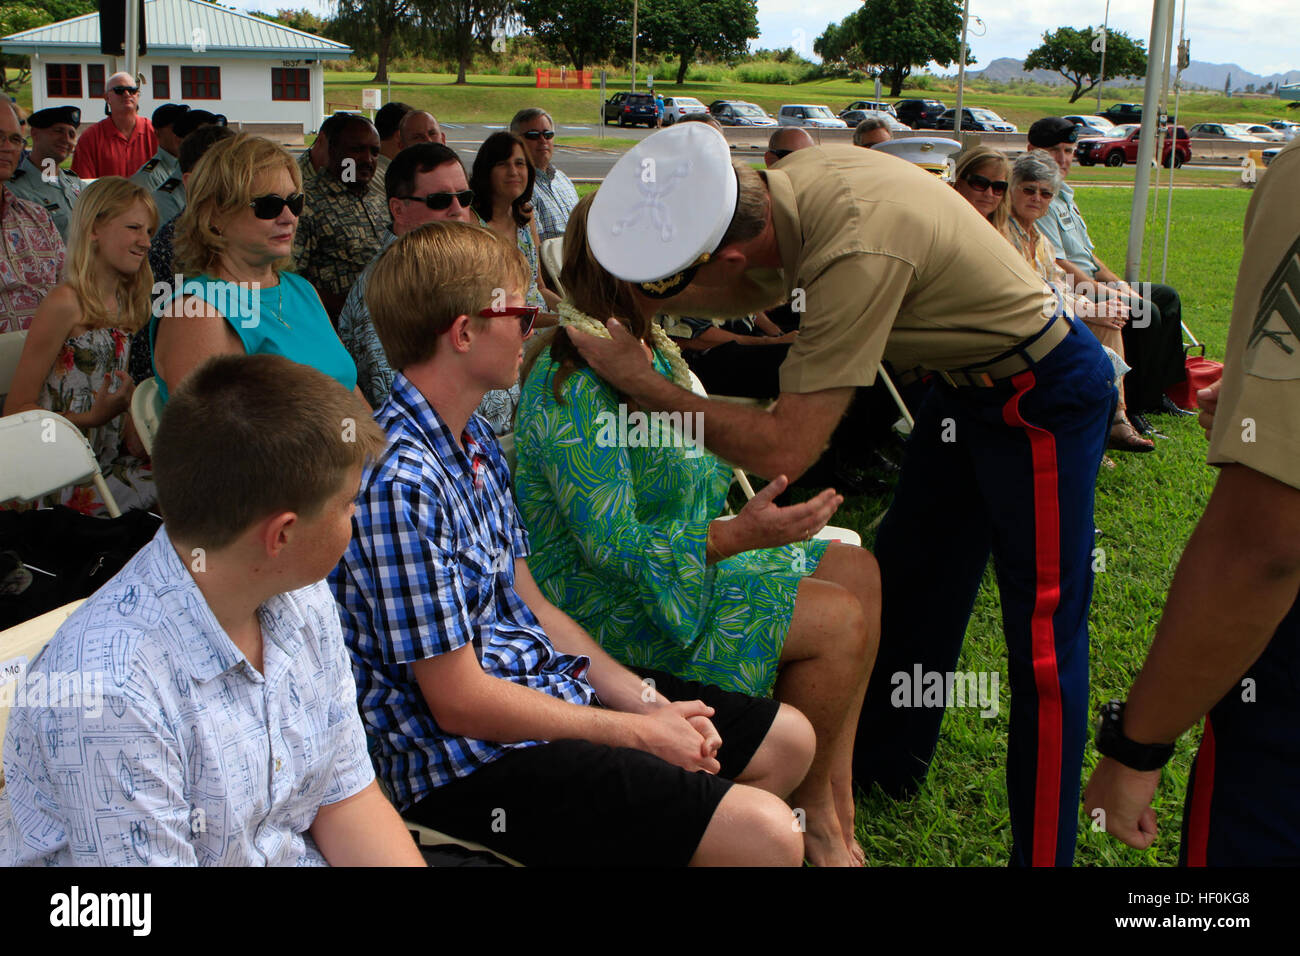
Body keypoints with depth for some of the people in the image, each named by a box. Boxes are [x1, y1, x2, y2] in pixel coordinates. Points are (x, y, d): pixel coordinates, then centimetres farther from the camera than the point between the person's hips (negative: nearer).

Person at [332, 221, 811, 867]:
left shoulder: (475, 439, 8)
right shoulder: (399, 484, -24)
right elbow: (460, 702, -22)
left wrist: (644, 698, -1)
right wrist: (638, 732, -13)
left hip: (550, 684, 10)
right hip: (469, 763, -10)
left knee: (787, 740, 14)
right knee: (764, 835, -21)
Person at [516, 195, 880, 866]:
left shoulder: (646, 348, 6)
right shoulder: (574, 393, -25)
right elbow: (613, 547, -28)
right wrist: (738, 536, -34)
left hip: (683, 553, 10)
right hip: (613, 602, -10)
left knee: (856, 571, 2)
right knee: (841, 620, -18)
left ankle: (836, 796, 3)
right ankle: (807, 810, 5)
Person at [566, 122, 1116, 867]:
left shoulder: (858, 255, -38)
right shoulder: (788, 182, -14)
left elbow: (786, 449, -34)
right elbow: (762, 290, 9)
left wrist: (642, 382, -25)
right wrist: (627, 306, -5)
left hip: (1043, 397, -9)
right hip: (970, 380, 9)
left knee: (1044, 640, -5)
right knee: (909, 581, 20)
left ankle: (1044, 850, 7)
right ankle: (887, 761, 39)